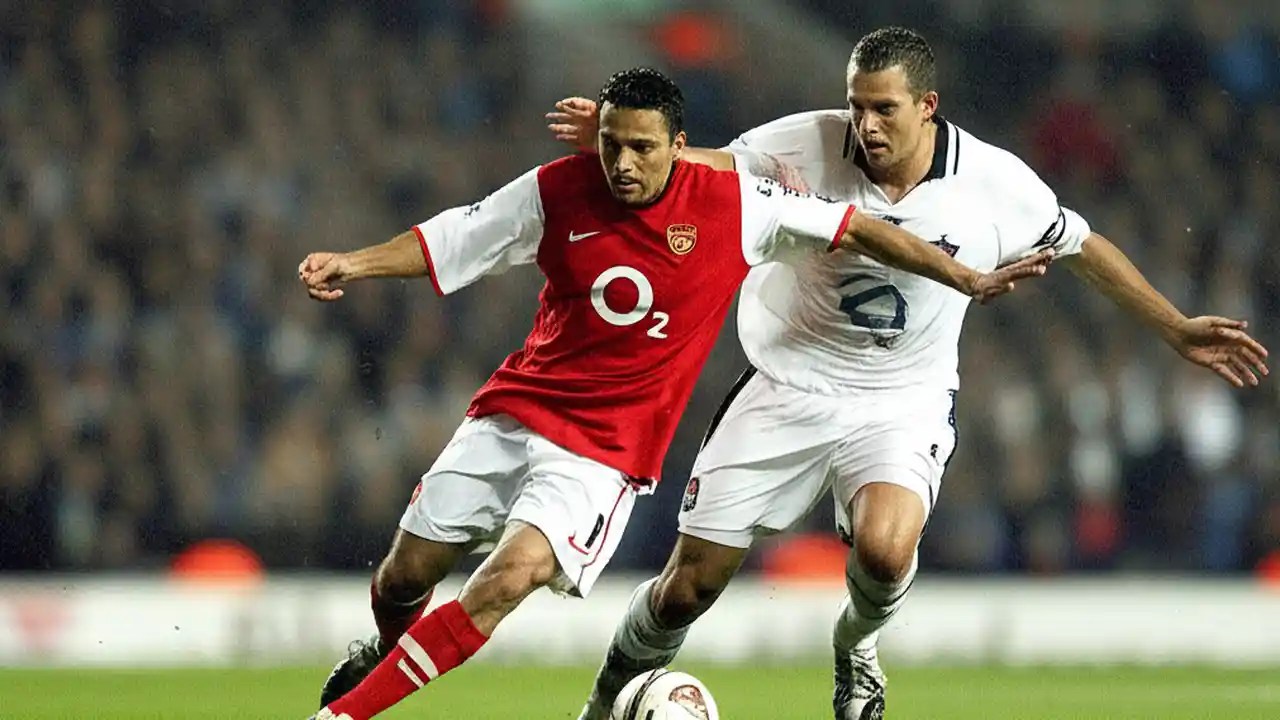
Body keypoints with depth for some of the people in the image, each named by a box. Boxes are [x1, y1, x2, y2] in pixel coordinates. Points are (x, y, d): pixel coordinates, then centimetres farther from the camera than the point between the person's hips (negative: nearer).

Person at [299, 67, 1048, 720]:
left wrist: (968, 279, -3)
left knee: (511, 576, -24)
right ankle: (385, 653, 45)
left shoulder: (733, 204, -11)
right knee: (407, 573, 7)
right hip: (514, 413, 3)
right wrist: (352, 264, -10)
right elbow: (445, 242, 3)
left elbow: (856, 229, -3)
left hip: (608, 446, -3)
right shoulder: (557, 192, -6)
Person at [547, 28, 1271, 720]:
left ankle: (856, 643, 6)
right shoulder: (809, 143, -14)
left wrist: (1177, 330, 4)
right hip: (789, 386, 1)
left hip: (905, 400, -1)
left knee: (884, 553, -31)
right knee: (689, 585, -1)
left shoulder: (995, 182, -12)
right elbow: (709, 165, -10)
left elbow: (1083, 248, 3)